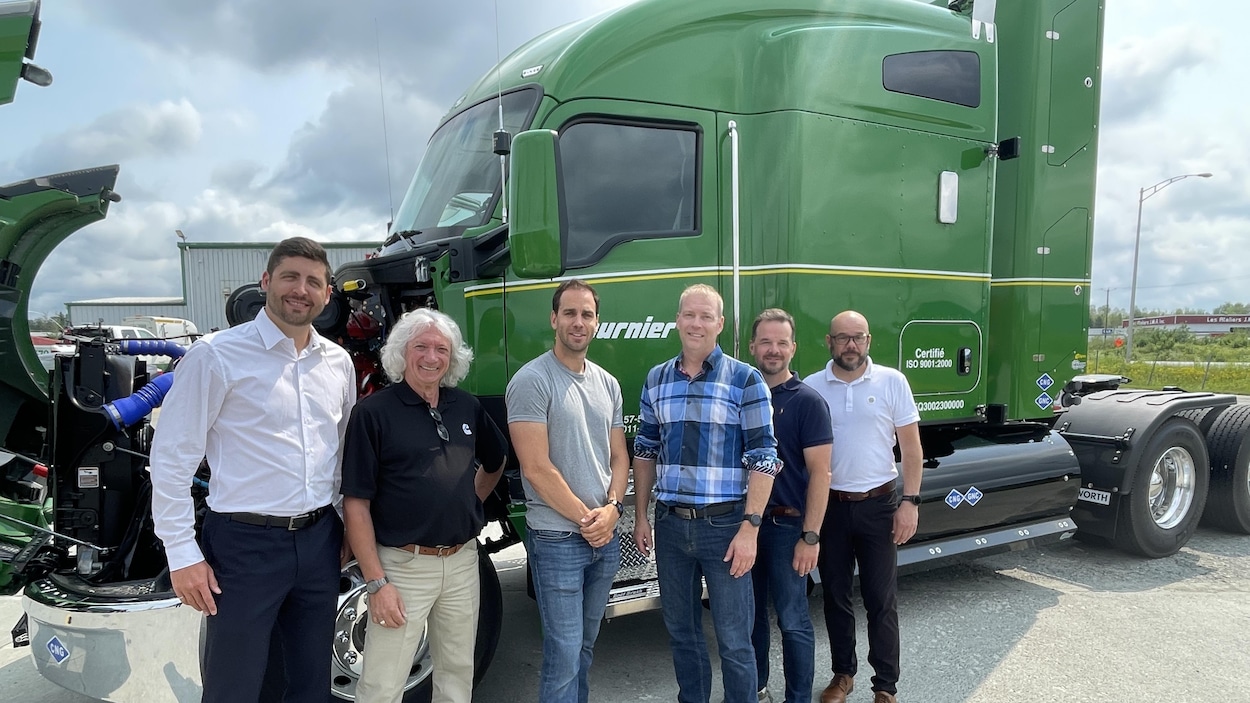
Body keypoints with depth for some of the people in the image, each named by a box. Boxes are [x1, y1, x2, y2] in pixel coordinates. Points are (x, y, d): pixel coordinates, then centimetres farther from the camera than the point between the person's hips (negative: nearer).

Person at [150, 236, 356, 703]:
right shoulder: (217, 356, -10)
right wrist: (183, 554, -10)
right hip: (246, 543, -5)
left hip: (320, 540, 5)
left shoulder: (338, 362, 7)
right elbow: (172, 458, -9)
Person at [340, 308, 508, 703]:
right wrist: (376, 582, -15)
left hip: (463, 562, 5)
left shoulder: (467, 407, 6)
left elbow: (495, 461, 25)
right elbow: (356, 504, -12)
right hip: (403, 566, -5)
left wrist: (470, 503, 10)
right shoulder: (374, 412, -10)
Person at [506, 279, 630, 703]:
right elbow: (536, 468, -16)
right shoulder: (531, 381, -12)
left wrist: (611, 509, -5)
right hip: (556, 539, -6)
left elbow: (619, 456, 12)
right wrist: (585, 518, -11)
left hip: (604, 536, 7)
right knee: (564, 654, -2)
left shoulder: (607, 384, 10)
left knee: (585, 646, 18)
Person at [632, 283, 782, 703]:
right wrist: (641, 516, 10)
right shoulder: (656, 380, 7)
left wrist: (750, 526, -14)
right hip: (670, 524, 4)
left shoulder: (745, 380, -6)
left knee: (734, 641, 4)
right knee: (681, 632, 17)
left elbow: (763, 458, -9)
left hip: (724, 525, -4)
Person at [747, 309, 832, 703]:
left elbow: (819, 471, -11)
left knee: (792, 620, 3)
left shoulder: (808, 401, -8)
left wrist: (810, 536, -16)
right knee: (750, 614, 16)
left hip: (786, 525, -5)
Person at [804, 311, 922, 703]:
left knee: (881, 600, 6)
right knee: (835, 596, 13)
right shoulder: (811, 387, -1)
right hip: (829, 505, 1)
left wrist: (910, 502, -6)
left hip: (878, 505, -1)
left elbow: (910, 446, 0)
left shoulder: (892, 382, -3)